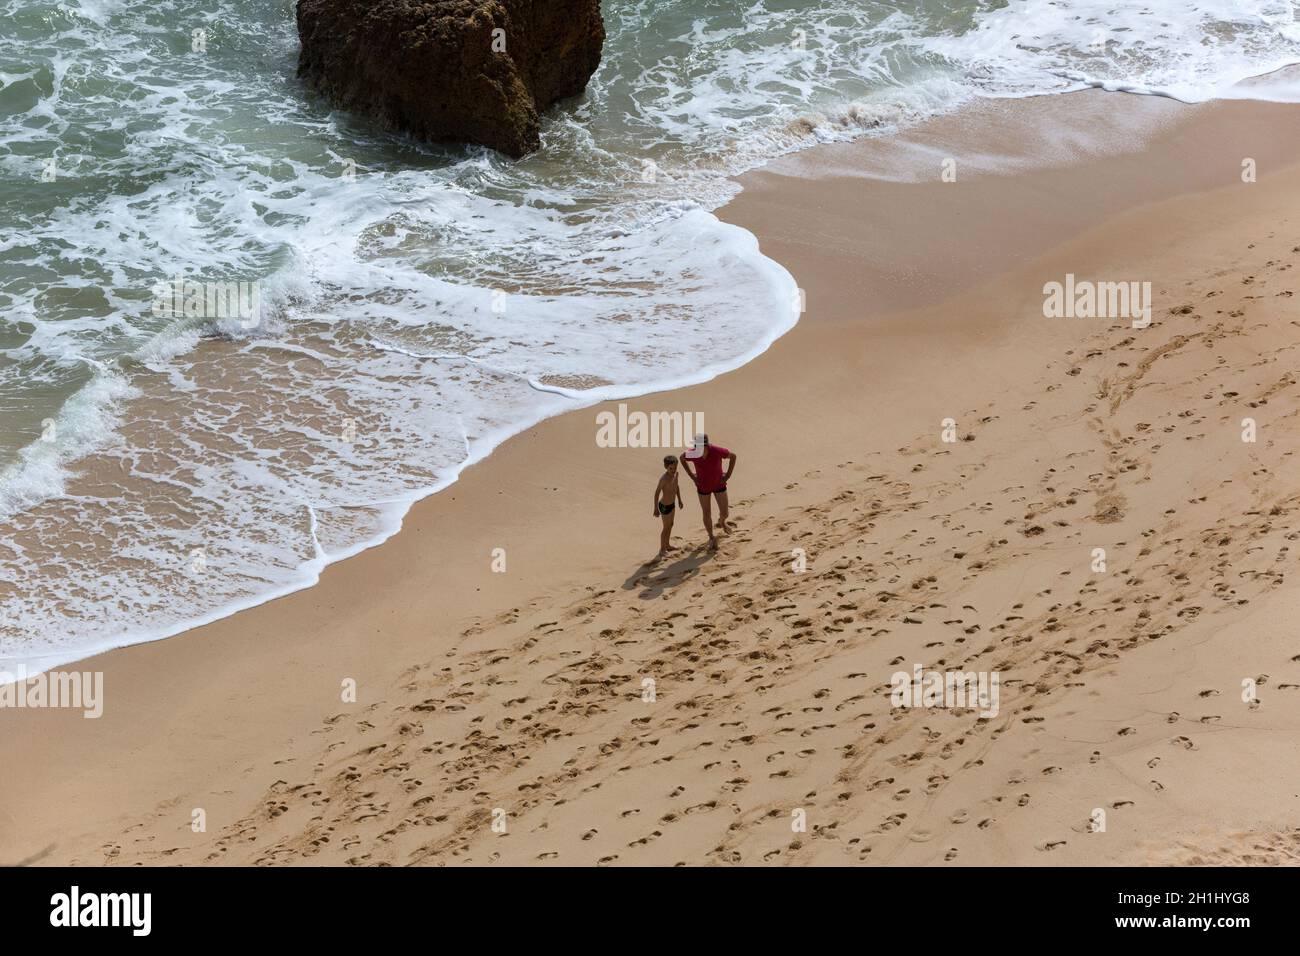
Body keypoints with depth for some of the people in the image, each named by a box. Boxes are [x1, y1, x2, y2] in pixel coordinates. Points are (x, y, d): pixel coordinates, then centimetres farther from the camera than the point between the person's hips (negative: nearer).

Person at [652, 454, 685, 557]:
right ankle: (662, 549, 19)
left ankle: (667, 545, 41)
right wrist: (656, 509, -27)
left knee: (670, 525, 23)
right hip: (665, 506, -8)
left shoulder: (675, 474, -7)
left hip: (672, 503, 8)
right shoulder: (664, 478, -31)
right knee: (666, 527, 4)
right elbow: (657, 493, -28)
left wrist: (679, 499, 21)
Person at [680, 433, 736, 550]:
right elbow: (682, 457, -3)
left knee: (724, 513, 6)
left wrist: (728, 475, -13)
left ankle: (721, 522, 45)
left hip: (719, 484, 0)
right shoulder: (692, 454, -28)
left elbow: (733, 456, -13)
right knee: (707, 514, 9)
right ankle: (711, 538, 33)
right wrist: (691, 475, -5)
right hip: (703, 486, 0)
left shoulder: (717, 451, -33)